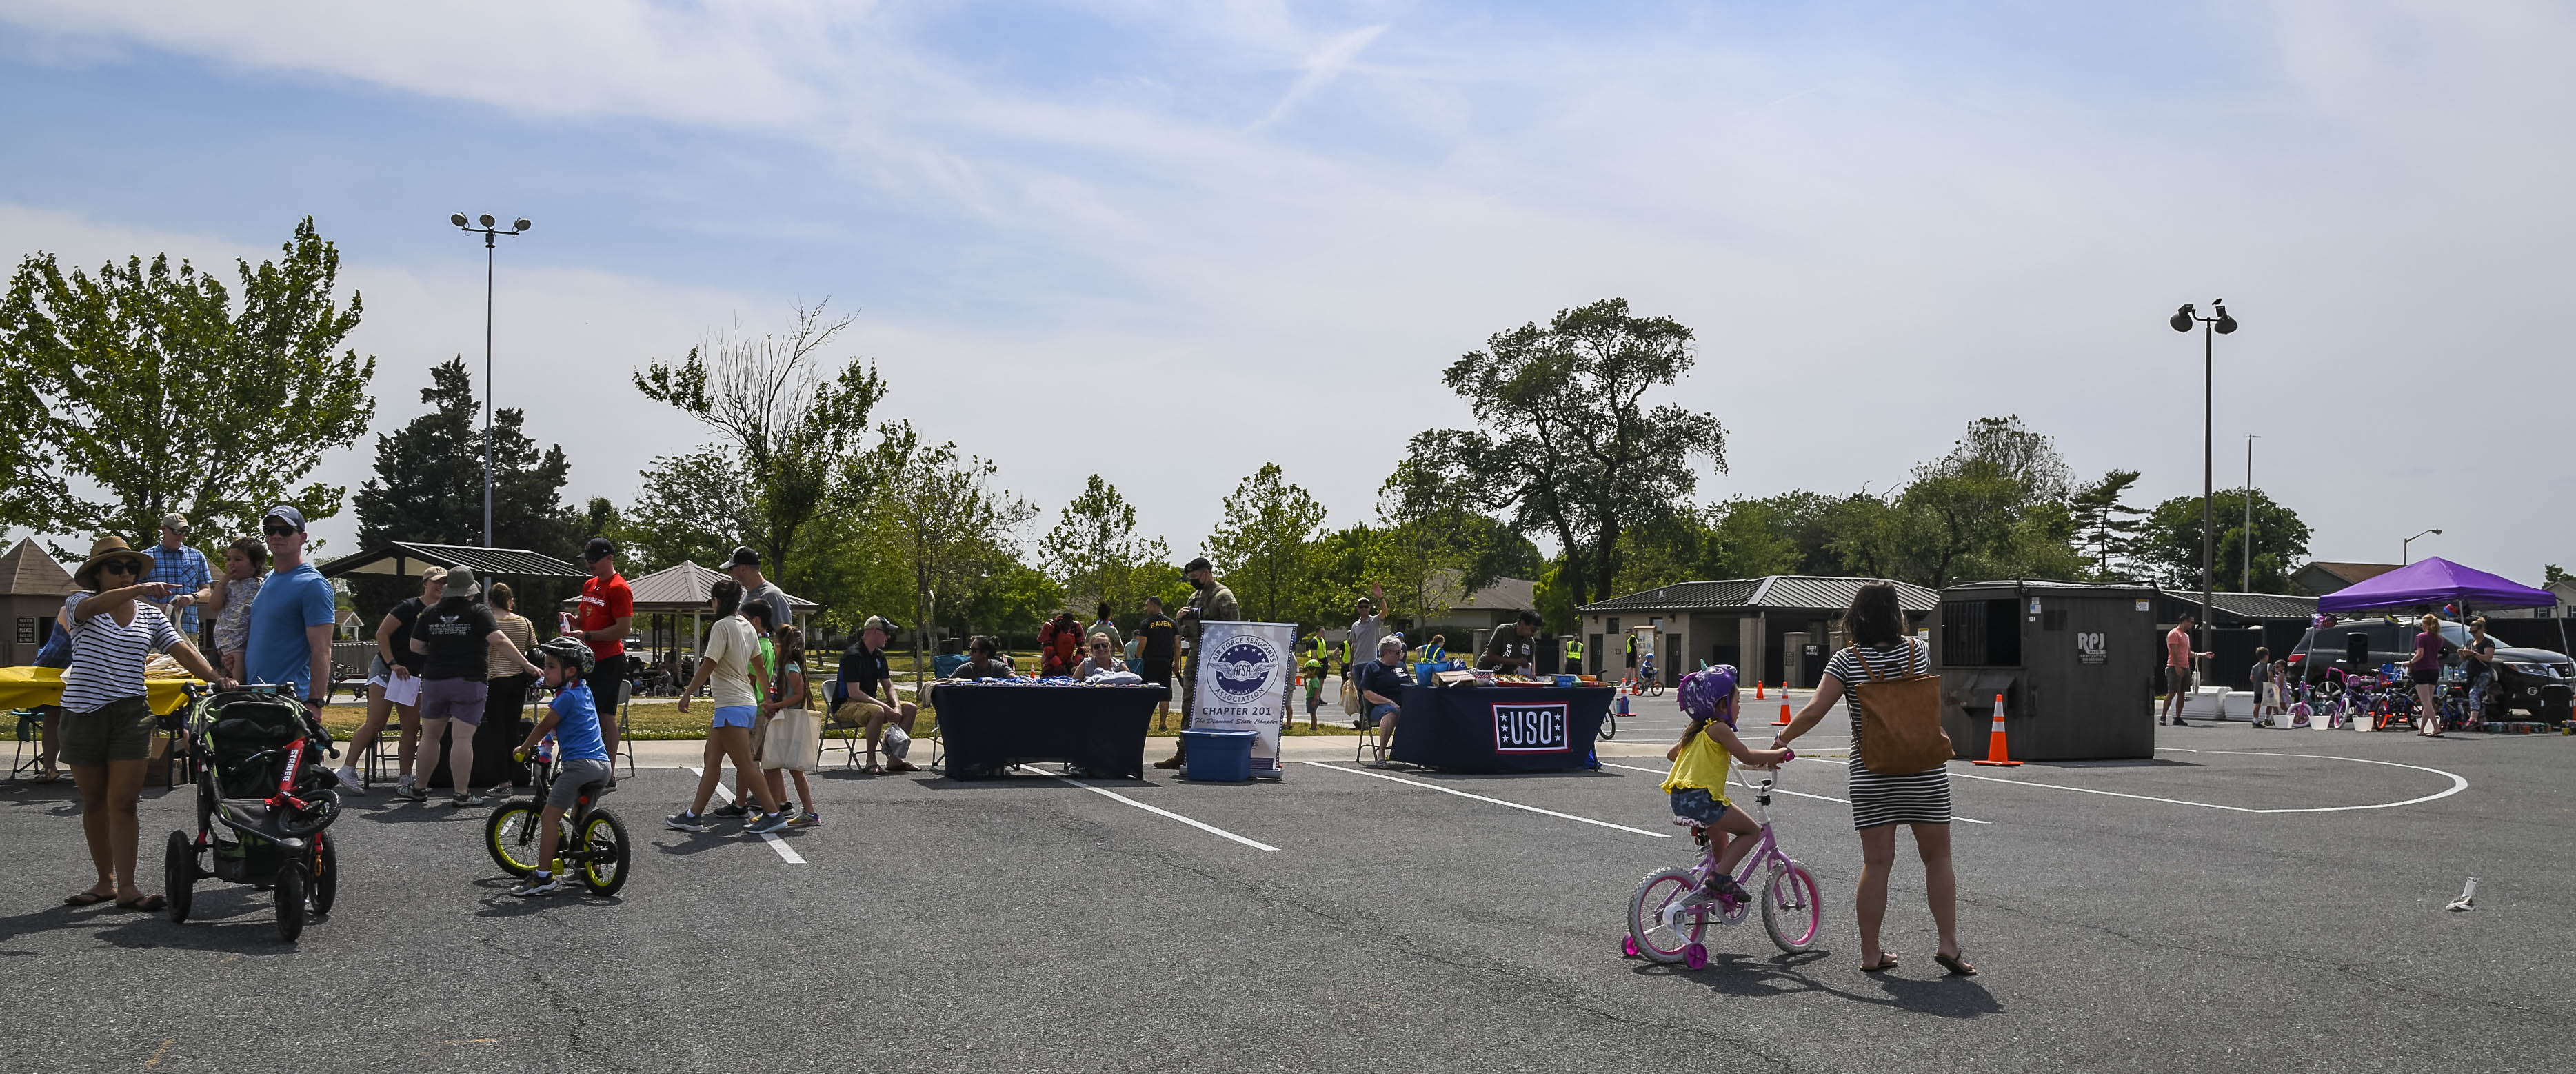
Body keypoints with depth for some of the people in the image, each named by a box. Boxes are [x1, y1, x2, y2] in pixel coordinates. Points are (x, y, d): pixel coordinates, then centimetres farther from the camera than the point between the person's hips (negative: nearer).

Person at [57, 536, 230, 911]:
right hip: (83, 712, 0)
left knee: (123, 802, -6)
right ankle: (105, 881, 21)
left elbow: (182, 649, -1)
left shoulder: (150, 614, 9)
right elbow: (89, 608, -23)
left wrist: (215, 677, -18)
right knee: (94, 802, 10)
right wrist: (138, 591, -37)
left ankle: (126, 886, -6)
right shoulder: (80, 603, 1)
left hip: (130, 713, 0)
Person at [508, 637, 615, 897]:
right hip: (603, 764, 9)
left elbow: (544, 726, 0)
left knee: (550, 817, -7)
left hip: (579, 763, -9)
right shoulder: (584, 691, 18)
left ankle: (543, 877, -9)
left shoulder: (567, 697, -7)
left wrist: (524, 749, 14)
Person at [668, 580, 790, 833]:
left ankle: (773, 815, -8)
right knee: (712, 760, 12)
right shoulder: (746, 627, 12)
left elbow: (708, 665, -17)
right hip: (747, 701, 10)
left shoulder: (722, 626, -13)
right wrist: (767, 696, 26)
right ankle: (694, 815, 16)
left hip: (732, 705, -10)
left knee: (745, 764, -8)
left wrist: (687, 694, -9)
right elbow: (758, 665, 19)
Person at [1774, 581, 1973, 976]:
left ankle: (1870, 954, 8)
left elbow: (1813, 712, -10)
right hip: (1924, 769, 0)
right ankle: (1948, 943, 8)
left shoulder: (1847, 660, -5)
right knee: (1937, 857, 12)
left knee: (1876, 863, 4)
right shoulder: (1918, 652, 0)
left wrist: (1782, 739, 4)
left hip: (1871, 773, 0)